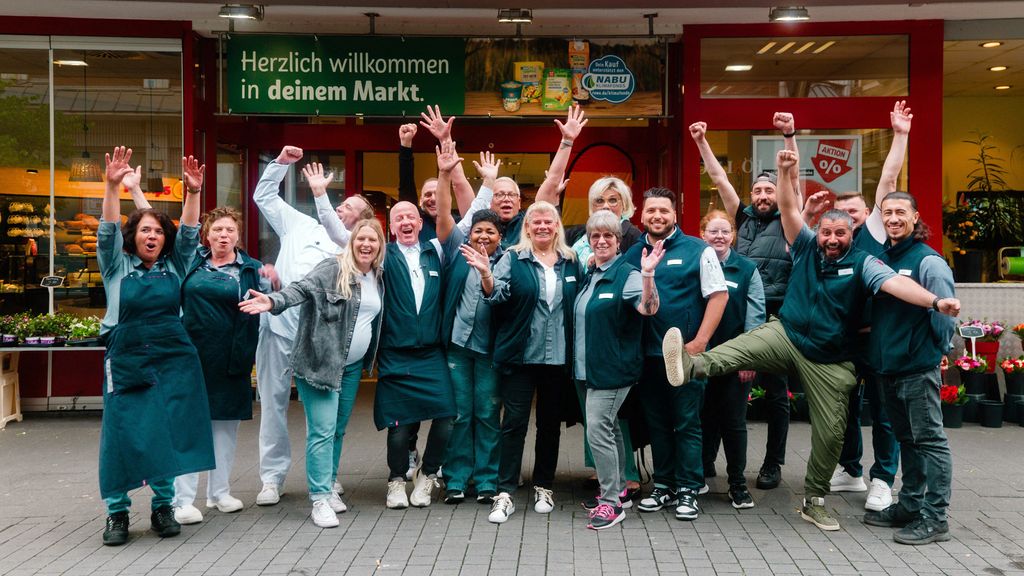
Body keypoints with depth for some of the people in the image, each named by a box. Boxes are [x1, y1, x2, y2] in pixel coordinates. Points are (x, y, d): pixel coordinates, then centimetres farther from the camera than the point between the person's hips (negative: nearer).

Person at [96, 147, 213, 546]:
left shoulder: (175, 266, 11)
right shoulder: (117, 266, 6)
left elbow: (189, 233, 0)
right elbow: (108, 231, -8)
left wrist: (193, 192, -16)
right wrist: (112, 187, -21)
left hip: (173, 360, 2)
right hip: (126, 360, -1)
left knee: (167, 432, 0)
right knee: (123, 433, -5)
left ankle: (163, 506, 13)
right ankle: (117, 512, 7)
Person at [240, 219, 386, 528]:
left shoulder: (377, 278, 11)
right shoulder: (333, 269, -10)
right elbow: (302, 288, -24)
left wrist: (369, 360, 15)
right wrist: (274, 301, -42)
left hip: (352, 366, 7)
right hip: (320, 362, -7)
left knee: (338, 430, 13)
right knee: (322, 431, -9)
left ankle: (328, 487, 25)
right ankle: (320, 499, -5)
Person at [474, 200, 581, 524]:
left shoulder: (571, 262, 9)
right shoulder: (513, 259, 1)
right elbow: (497, 295, -12)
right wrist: (485, 275, -28)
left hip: (558, 358, 3)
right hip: (520, 355, -3)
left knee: (550, 424, 12)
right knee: (514, 423, -3)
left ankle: (544, 488, 25)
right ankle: (505, 494, 2)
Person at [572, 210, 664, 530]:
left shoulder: (626, 274, -12)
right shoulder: (590, 276, 14)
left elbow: (648, 308, -29)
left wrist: (648, 275, -42)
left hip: (614, 368, -8)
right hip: (590, 368, 8)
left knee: (598, 431, -11)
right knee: (610, 429, 16)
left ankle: (611, 502, -3)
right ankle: (618, 491, 27)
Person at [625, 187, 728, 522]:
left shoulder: (698, 250, -3)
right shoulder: (632, 254, 9)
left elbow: (719, 295, -6)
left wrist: (699, 342, -12)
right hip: (647, 354, 4)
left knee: (687, 424, 2)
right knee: (656, 423, 12)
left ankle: (687, 490, 12)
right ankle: (663, 486, 24)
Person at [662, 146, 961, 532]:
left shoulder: (862, 263, -7)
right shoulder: (806, 248, 1)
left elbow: (895, 283, -23)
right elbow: (788, 209, -9)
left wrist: (935, 300, -40)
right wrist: (785, 173, -25)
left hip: (829, 361, 0)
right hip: (785, 336, 0)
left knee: (830, 433, 5)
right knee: (742, 347, -31)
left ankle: (815, 502, 21)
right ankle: (692, 366, -60)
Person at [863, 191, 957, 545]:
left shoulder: (928, 261, -10)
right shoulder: (880, 259, 10)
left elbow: (944, 311, -12)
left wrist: (937, 351, -6)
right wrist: (873, 336, 9)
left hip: (918, 367, -7)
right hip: (888, 366, 7)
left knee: (929, 440, -2)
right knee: (907, 439, 16)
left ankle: (935, 518, 3)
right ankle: (909, 506, 26)